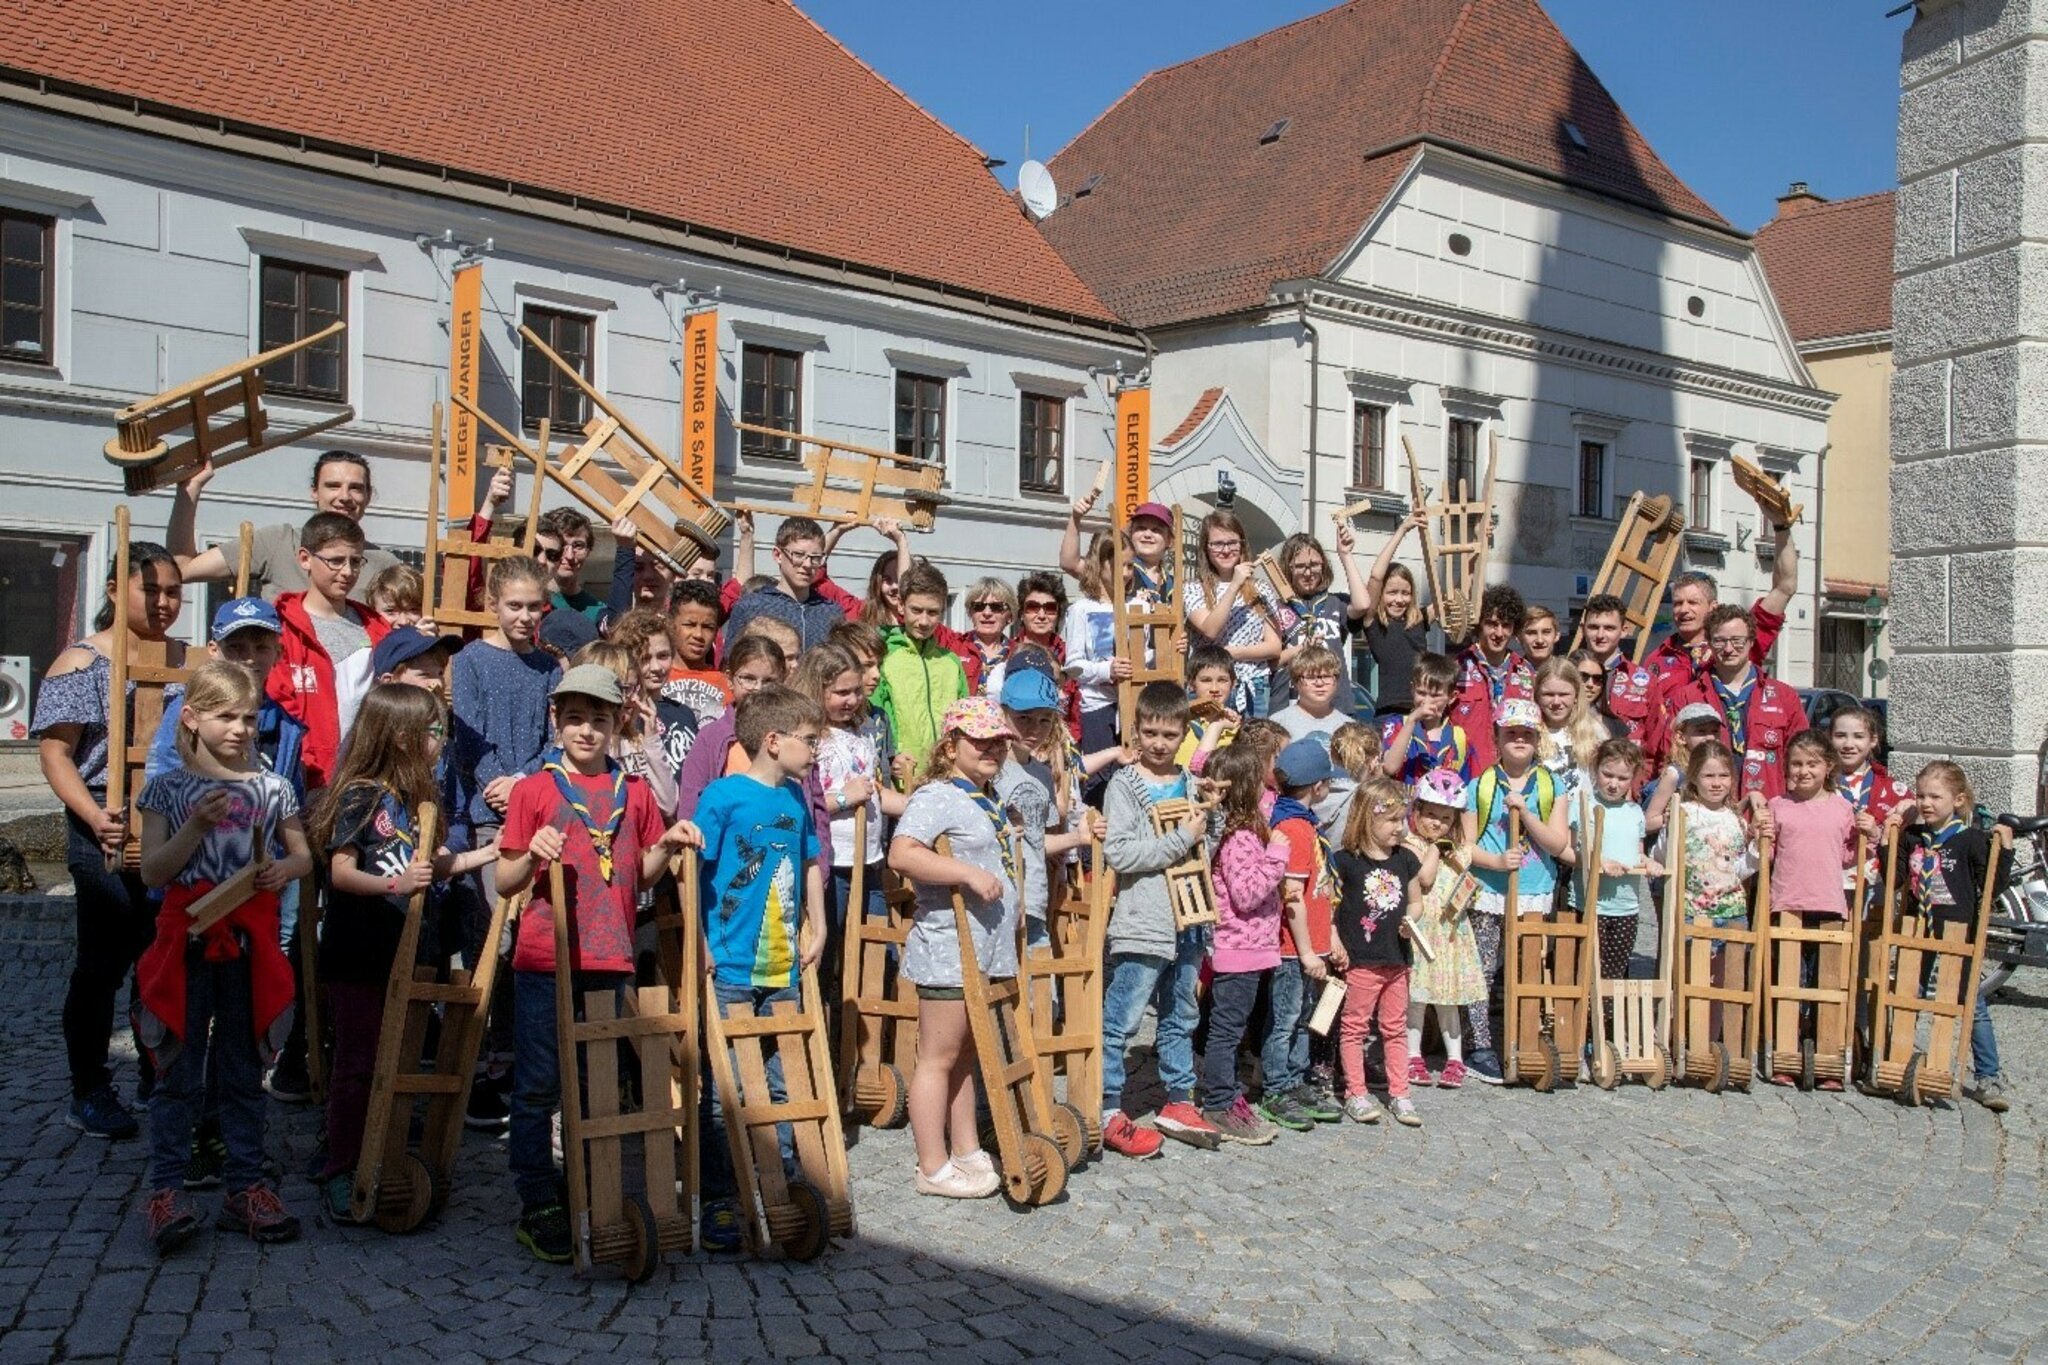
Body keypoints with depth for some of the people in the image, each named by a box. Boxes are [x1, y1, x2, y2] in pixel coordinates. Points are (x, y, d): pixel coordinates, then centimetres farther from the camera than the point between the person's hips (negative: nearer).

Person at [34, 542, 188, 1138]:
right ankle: (89, 1093, 15)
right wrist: (94, 817, -24)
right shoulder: (81, 663, -6)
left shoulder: (187, 659, 10)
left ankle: (159, 1077, 27)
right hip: (111, 835, -5)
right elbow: (55, 753, -10)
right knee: (103, 962, 3)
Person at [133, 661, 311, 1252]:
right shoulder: (168, 788, 2)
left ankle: (246, 1187, 17)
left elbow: (303, 854, 15)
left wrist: (285, 868, -7)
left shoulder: (271, 788, 7)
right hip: (188, 939, -2)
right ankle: (166, 1190, 8)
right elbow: (151, 872, -3)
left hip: (251, 942, 2)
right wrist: (195, 826, -16)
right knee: (179, 1074, 1)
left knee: (244, 1072, 10)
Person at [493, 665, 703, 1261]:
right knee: (537, 1087, 3)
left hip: (611, 961, 3)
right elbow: (503, 882, -1)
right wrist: (531, 857, -21)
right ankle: (538, 1207, 14)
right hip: (544, 961, -3)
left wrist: (666, 846, -3)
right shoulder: (533, 789, -1)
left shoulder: (633, 793, 9)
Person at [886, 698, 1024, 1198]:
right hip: (949, 949, -9)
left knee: (965, 1054, 17)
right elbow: (901, 855, -30)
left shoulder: (989, 800, 15)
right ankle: (933, 1167, 9)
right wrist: (968, 873, -31)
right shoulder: (937, 797, -15)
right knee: (938, 1057, 1)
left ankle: (967, 1152, 27)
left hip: (989, 948, 9)